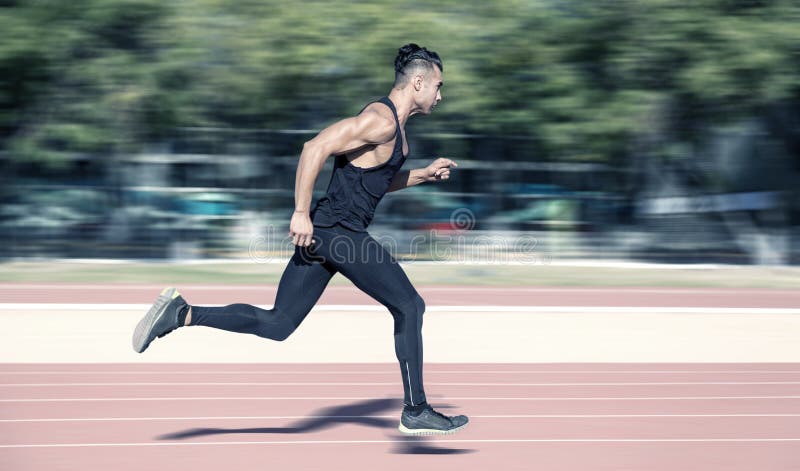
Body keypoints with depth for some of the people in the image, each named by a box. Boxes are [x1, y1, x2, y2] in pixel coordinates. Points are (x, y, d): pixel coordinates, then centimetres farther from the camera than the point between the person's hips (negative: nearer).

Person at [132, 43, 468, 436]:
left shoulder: (393, 124, 18)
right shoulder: (382, 120, -15)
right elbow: (316, 147, -24)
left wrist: (424, 174, 20)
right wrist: (301, 213, -24)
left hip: (321, 232, 10)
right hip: (342, 233, -10)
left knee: (277, 324, 8)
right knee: (409, 308, 2)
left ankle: (181, 313, -1)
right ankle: (416, 413, 9)